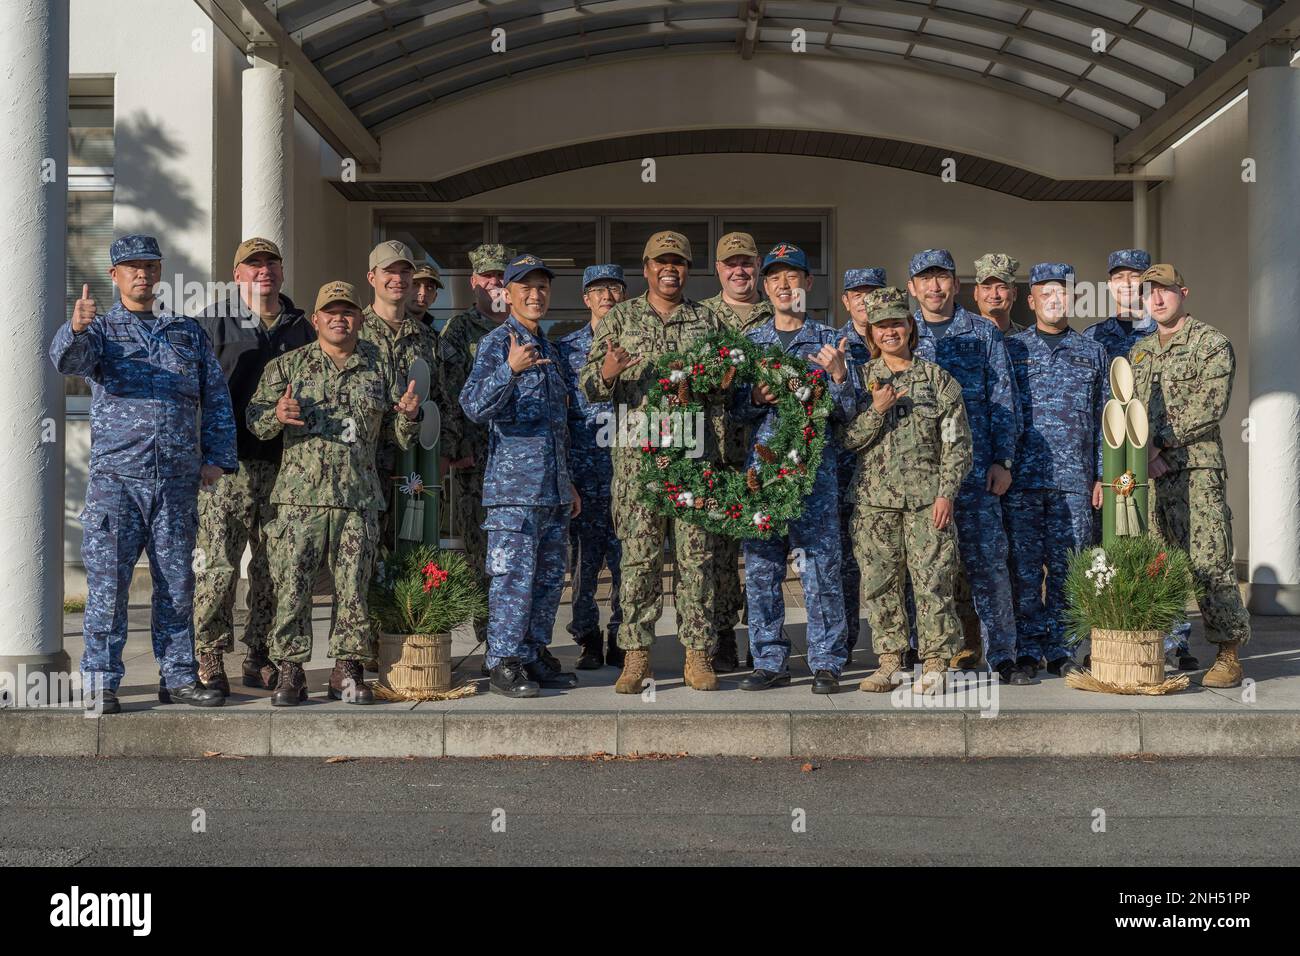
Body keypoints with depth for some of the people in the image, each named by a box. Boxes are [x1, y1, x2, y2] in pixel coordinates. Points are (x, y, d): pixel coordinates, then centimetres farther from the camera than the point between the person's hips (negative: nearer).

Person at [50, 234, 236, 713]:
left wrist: (218, 457, 4)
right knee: (108, 583, -4)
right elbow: (68, 359, -15)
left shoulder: (189, 332, 16)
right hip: (116, 476, -3)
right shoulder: (101, 328, 8)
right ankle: (101, 682, 4)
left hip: (179, 480, 3)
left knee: (177, 583, 7)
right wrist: (76, 329, -37)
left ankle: (179, 677, 15)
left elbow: (216, 398, 15)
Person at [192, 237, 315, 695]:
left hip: (285, 464, 4)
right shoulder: (214, 321, 4)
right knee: (218, 563, -6)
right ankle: (209, 659, 4)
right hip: (228, 463, -4)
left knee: (274, 567, 7)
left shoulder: (300, 327, 15)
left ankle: (260, 658, 17)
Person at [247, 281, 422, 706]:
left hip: (359, 498, 2)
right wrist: (277, 415, -17)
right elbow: (255, 421, 5)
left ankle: (347, 672, 15)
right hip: (300, 495, -1)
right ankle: (290, 672, 6)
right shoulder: (288, 364, 8)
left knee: (353, 589, 4)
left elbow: (396, 433, 17)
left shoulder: (381, 364, 13)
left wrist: (409, 416, -5)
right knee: (291, 587, -3)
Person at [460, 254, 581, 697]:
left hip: (553, 486, 8)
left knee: (550, 577, 11)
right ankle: (503, 664, 0)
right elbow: (475, 407, -20)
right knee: (514, 576, -7)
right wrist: (510, 369, -35)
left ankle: (534, 656, 20)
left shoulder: (550, 349, 19)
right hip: (514, 484, -8)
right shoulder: (496, 343, -5)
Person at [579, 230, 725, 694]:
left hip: (696, 451, 1)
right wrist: (606, 376, -18)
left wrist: (721, 383, -3)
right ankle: (636, 655, 5)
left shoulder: (708, 320, 13)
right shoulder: (619, 318, 10)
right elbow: (588, 385, 3)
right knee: (638, 555, -2)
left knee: (696, 555, 1)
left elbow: (726, 389, 18)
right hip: (638, 451, -1)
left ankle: (698, 655, 8)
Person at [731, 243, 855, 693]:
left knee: (820, 564, -5)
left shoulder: (828, 341, 8)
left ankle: (826, 663, 3)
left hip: (815, 462, -2)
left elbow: (847, 412, 3)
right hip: (762, 463, 3)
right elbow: (735, 408, 12)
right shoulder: (750, 341, 15)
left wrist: (837, 375, -14)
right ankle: (770, 662, 12)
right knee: (760, 567, 3)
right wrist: (756, 397, -8)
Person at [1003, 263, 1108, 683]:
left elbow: (1102, 419, 13)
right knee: (1022, 566, -2)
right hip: (1021, 478, -2)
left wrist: (1100, 475, 6)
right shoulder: (1010, 349, 9)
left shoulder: (1092, 354, 14)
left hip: (1074, 480, 2)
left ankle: (1060, 650, 12)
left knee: (1067, 567, 3)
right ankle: (1022, 653, 4)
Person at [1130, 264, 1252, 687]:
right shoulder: (1139, 352, 20)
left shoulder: (1212, 343, 1)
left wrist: (1159, 441, -12)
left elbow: (1210, 406, -10)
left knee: (1208, 564, -7)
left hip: (1196, 468, -6)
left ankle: (1229, 656, 0)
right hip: (1146, 474, 6)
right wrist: (1144, 455, -2)